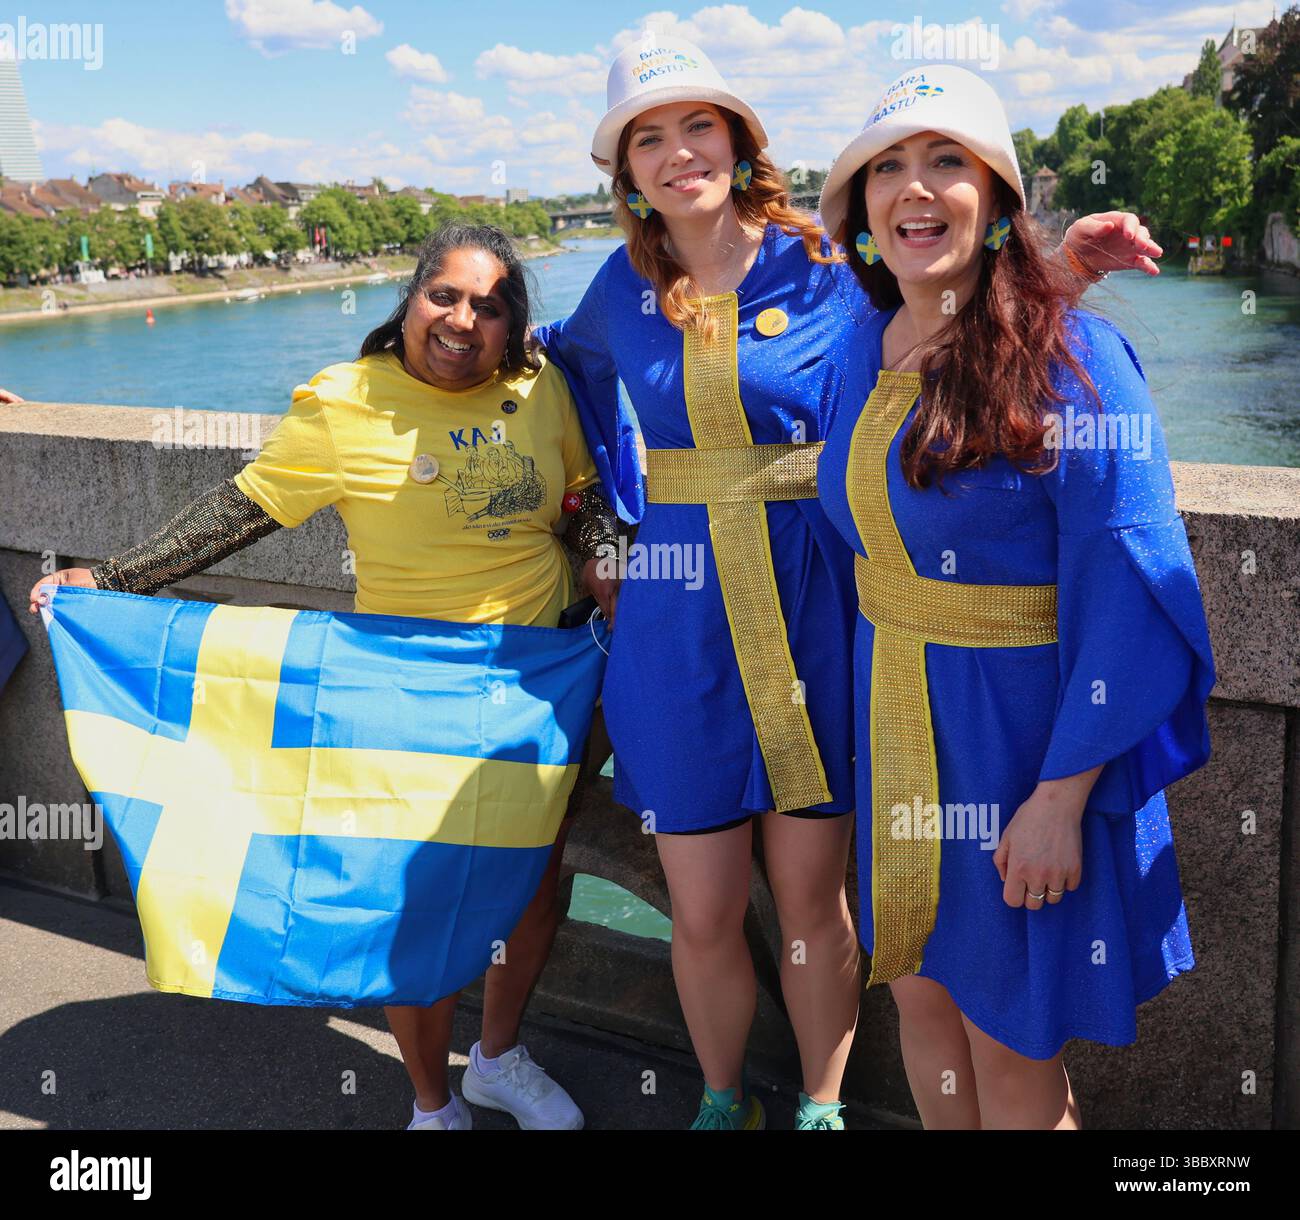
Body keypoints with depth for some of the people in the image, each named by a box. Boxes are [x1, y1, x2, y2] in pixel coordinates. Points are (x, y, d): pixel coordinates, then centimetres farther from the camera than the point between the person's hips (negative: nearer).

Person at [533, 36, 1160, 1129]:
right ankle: (723, 1102, 36)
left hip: (813, 616, -1)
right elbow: (571, 357, 27)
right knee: (703, 916, 8)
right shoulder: (625, 288, 5)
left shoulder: (822, 265, -2)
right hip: (681, 626, 2)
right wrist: (626, 490, 18)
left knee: (812, 903, 9)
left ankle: (821, 1109, 34)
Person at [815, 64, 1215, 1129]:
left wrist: (1061, 797, -22)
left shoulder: (1069, 354, -16)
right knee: (920, 989, 19)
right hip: (899, 727, 6)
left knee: (1006, 1038, 7)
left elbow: (1128, 593, -20)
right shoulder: (870, 346, 4)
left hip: (1028, 733, -6)